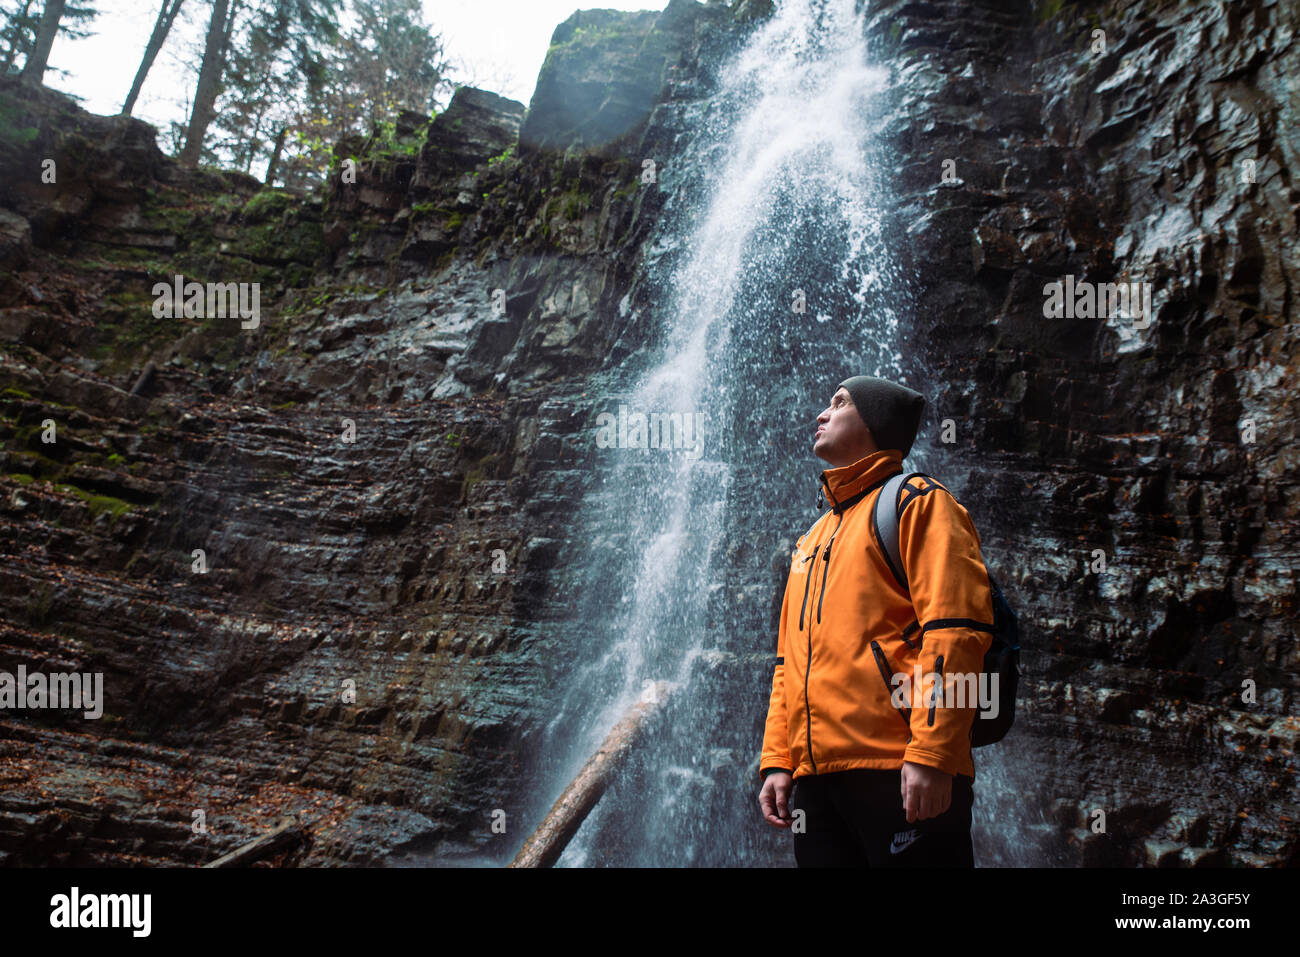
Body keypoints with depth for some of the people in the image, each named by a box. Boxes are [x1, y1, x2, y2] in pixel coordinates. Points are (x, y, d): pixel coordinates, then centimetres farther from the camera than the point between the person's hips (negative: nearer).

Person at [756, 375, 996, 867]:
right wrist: (777, 761, 13)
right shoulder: (811, 539, 25)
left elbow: (955, 628, -11)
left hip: (900, 776, -7)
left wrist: (931, 754, -19)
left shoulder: (916, 501, 2)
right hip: (815, 779, 7)